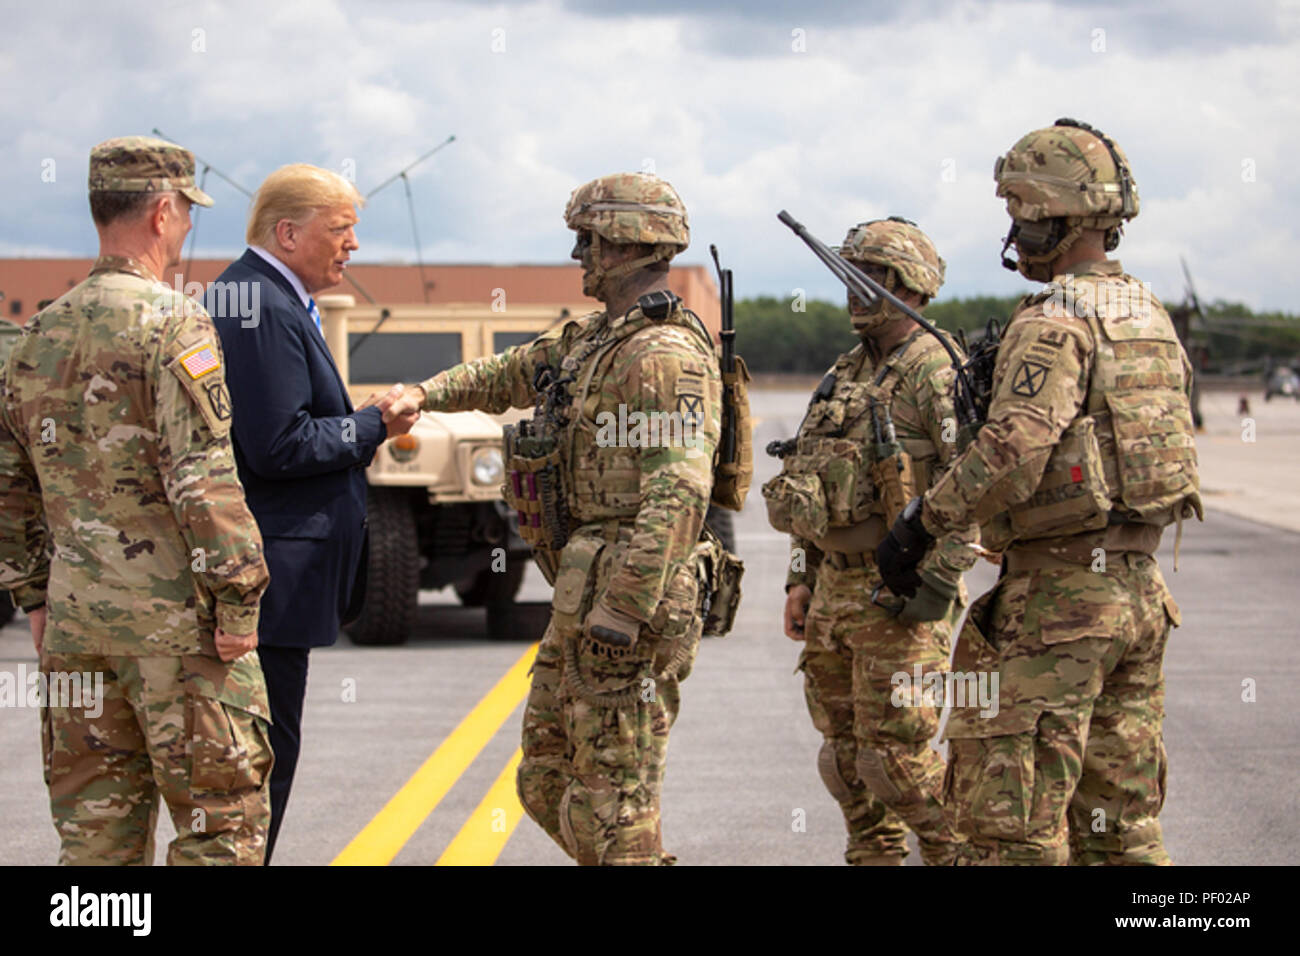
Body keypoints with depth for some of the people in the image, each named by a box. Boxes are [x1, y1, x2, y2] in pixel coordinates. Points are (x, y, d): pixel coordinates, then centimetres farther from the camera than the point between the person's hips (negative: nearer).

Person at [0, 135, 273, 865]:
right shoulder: (171, 322, -11)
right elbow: (202, 476, -18)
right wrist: (237, 601, -13)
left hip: (75, 620, 7)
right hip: (174, 617, -7)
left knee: (97, 830, 11)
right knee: (223, 822, 2)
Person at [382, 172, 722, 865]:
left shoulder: (664, 355, -17)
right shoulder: (592, 338, 15)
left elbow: (677, 498, -25)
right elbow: (508, 376, 34)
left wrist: (619, 615, -28)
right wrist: (425, 393, 19)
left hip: (629, 605, -11)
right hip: (582, 604, 11)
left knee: (612, 806, -6)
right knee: (547, 784, 17)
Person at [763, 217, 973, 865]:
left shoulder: (937, 373, -12)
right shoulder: (845, 374, 15)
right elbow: (806, 483, 21)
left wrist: (937, 582, -22)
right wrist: (800, 579, 15)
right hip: (835, 588, 8)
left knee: (896, 757, -7)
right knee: (847, 756, 12)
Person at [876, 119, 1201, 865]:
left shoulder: (1057, 319, -14)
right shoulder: (1151, 315, 14)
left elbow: (1015, 450, -24)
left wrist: (922, 524, -15)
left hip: (1060, 591, -9)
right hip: (1142, 586, 9)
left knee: (1015, 816, -5)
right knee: (1122, 819, 14)